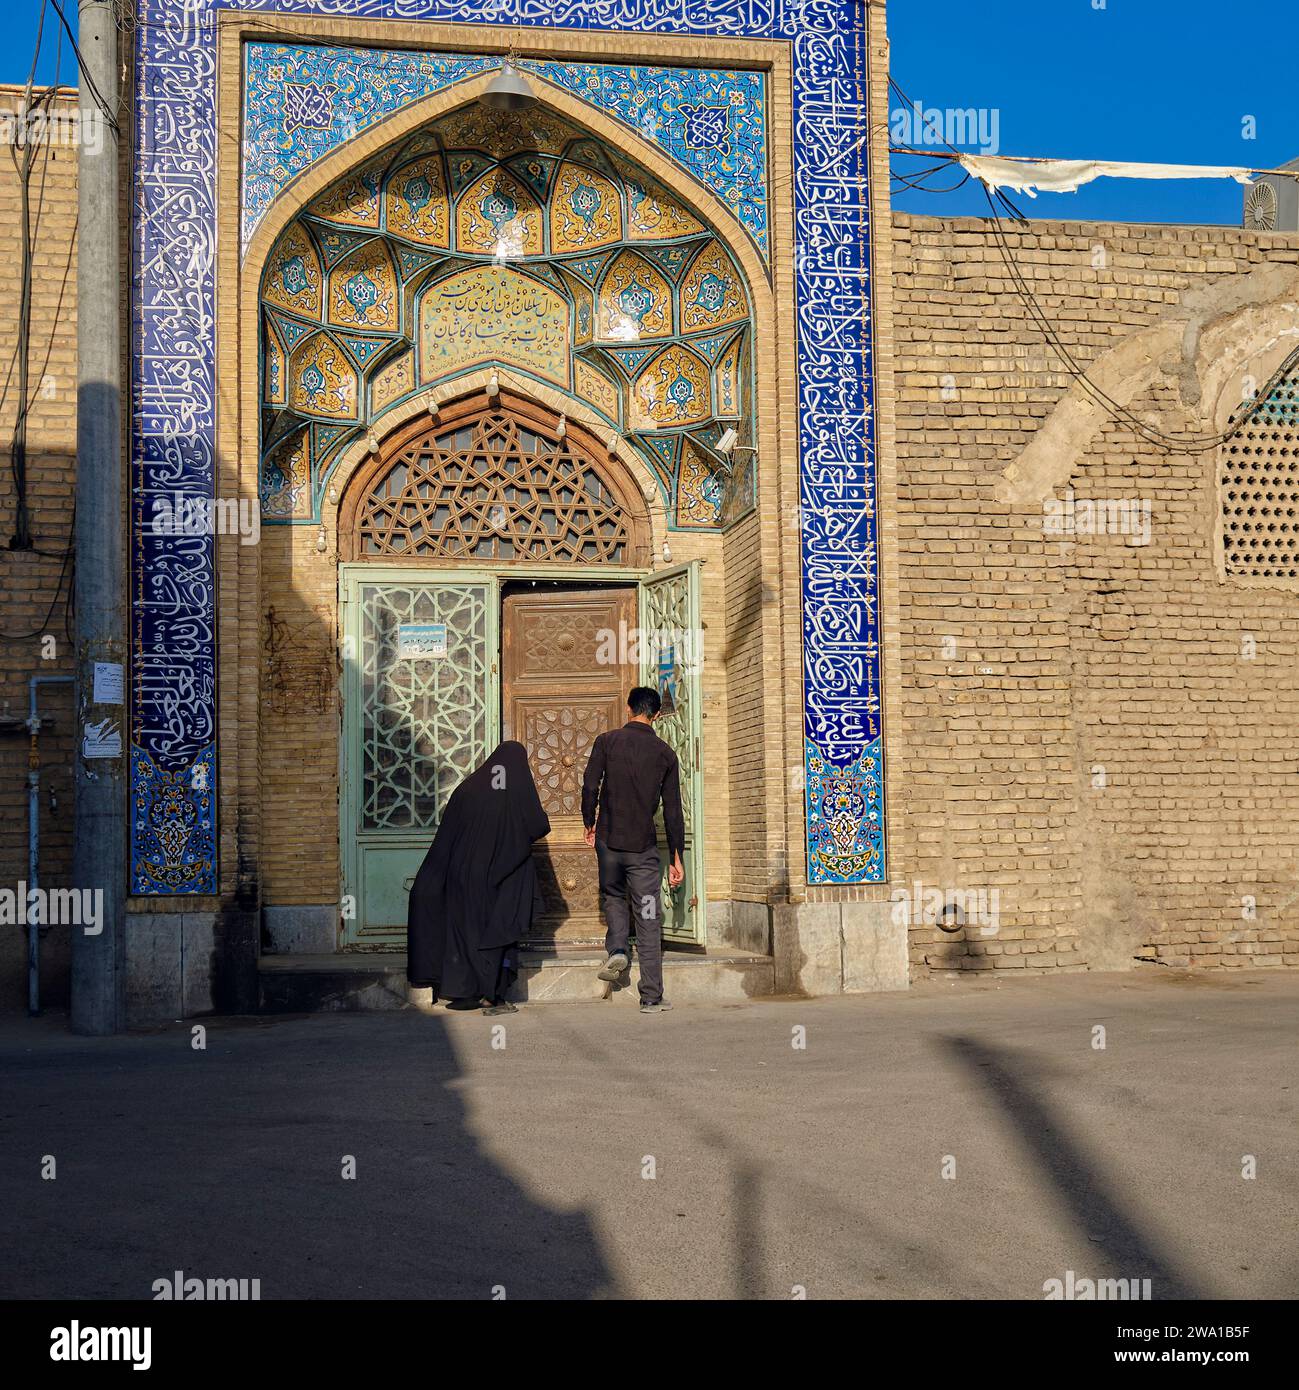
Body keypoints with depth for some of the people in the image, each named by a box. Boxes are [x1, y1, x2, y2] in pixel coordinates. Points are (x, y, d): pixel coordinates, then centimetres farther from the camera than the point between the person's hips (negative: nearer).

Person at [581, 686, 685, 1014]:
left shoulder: (607, 741, 0)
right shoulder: (665, 753, 3)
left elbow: (590, 787, -5)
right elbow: (672, 810, 3)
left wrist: (589, 824, 13)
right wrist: (677, 857, 8)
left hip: (609, 840, 0)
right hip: (644, 846, 0)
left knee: (613, 895, 27)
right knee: (649, 921, 4)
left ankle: (616, 949, 4)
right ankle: (652, 998, 3)